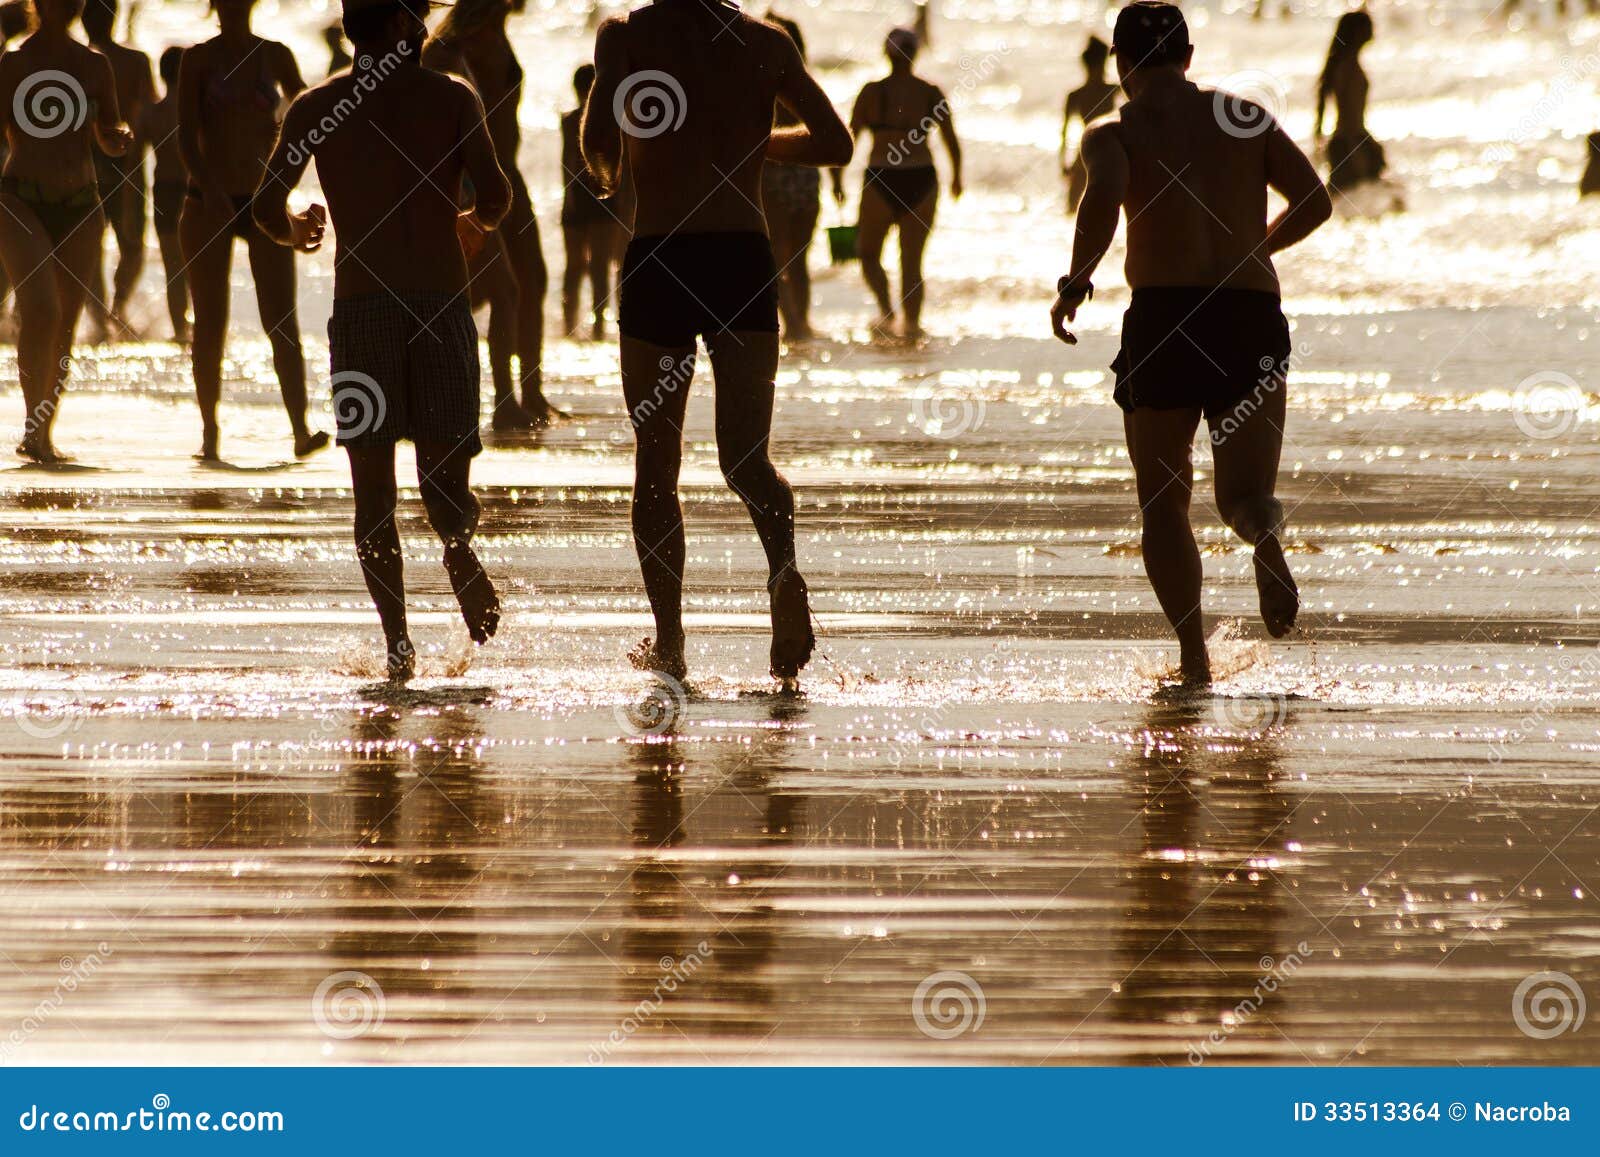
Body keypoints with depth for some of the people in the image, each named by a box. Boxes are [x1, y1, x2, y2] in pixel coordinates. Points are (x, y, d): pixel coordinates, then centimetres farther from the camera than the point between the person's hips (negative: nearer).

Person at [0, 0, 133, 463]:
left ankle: (42, 433, 18)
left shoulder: (95, 64, 8)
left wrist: (121, 136, -6)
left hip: (79, 205, 5)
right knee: (41, 309, -22)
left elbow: (108, 138, 16)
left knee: (65, 326, 6)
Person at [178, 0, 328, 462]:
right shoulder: (199, 59, -1)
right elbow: (186, 135, -8)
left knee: (282, 322, -9)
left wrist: (284, 135, 0)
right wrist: (210, 189, -23)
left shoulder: (276, 56, 6)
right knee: (210, 324, 0)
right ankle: (209, 434, 9)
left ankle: (301, 430, -16)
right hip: (208, 203, -1)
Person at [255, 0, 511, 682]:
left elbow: (267, 205, 2)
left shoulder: (316, 107, 5)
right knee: (443, 460, 9)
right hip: (441, 305, -1)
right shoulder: (451, 98, 2)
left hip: (360, 310, 1)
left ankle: (397, 639, -5)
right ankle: (457, 537, -24)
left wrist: (296, 232, 25)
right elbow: (495, 197, -5)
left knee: (373, 486, 6)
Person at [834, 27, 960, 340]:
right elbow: (952, 142, 5)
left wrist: (837, 180, 5)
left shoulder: (872, 92, -4)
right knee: (912, 260, 13)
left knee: (869, 253, 15)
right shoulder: (930, 93, 1)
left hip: (881, 183, -2)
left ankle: (886, 309, -5)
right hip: (921, 180, 2)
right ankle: (913, 323, 7)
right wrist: (956, 177, 22)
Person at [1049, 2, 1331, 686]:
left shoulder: (1116, 132, 3)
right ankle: (1264, 528, -34)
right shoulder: (1249, 119, 14)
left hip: (1163, 314, -2)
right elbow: (1314, 202, 8)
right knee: (1243, 494, 5)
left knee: (1163, 502, 12)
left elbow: (1104, 195, -18)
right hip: (1253, 318, 2)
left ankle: (1194, 655, -2)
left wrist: (1075, 283, -8)